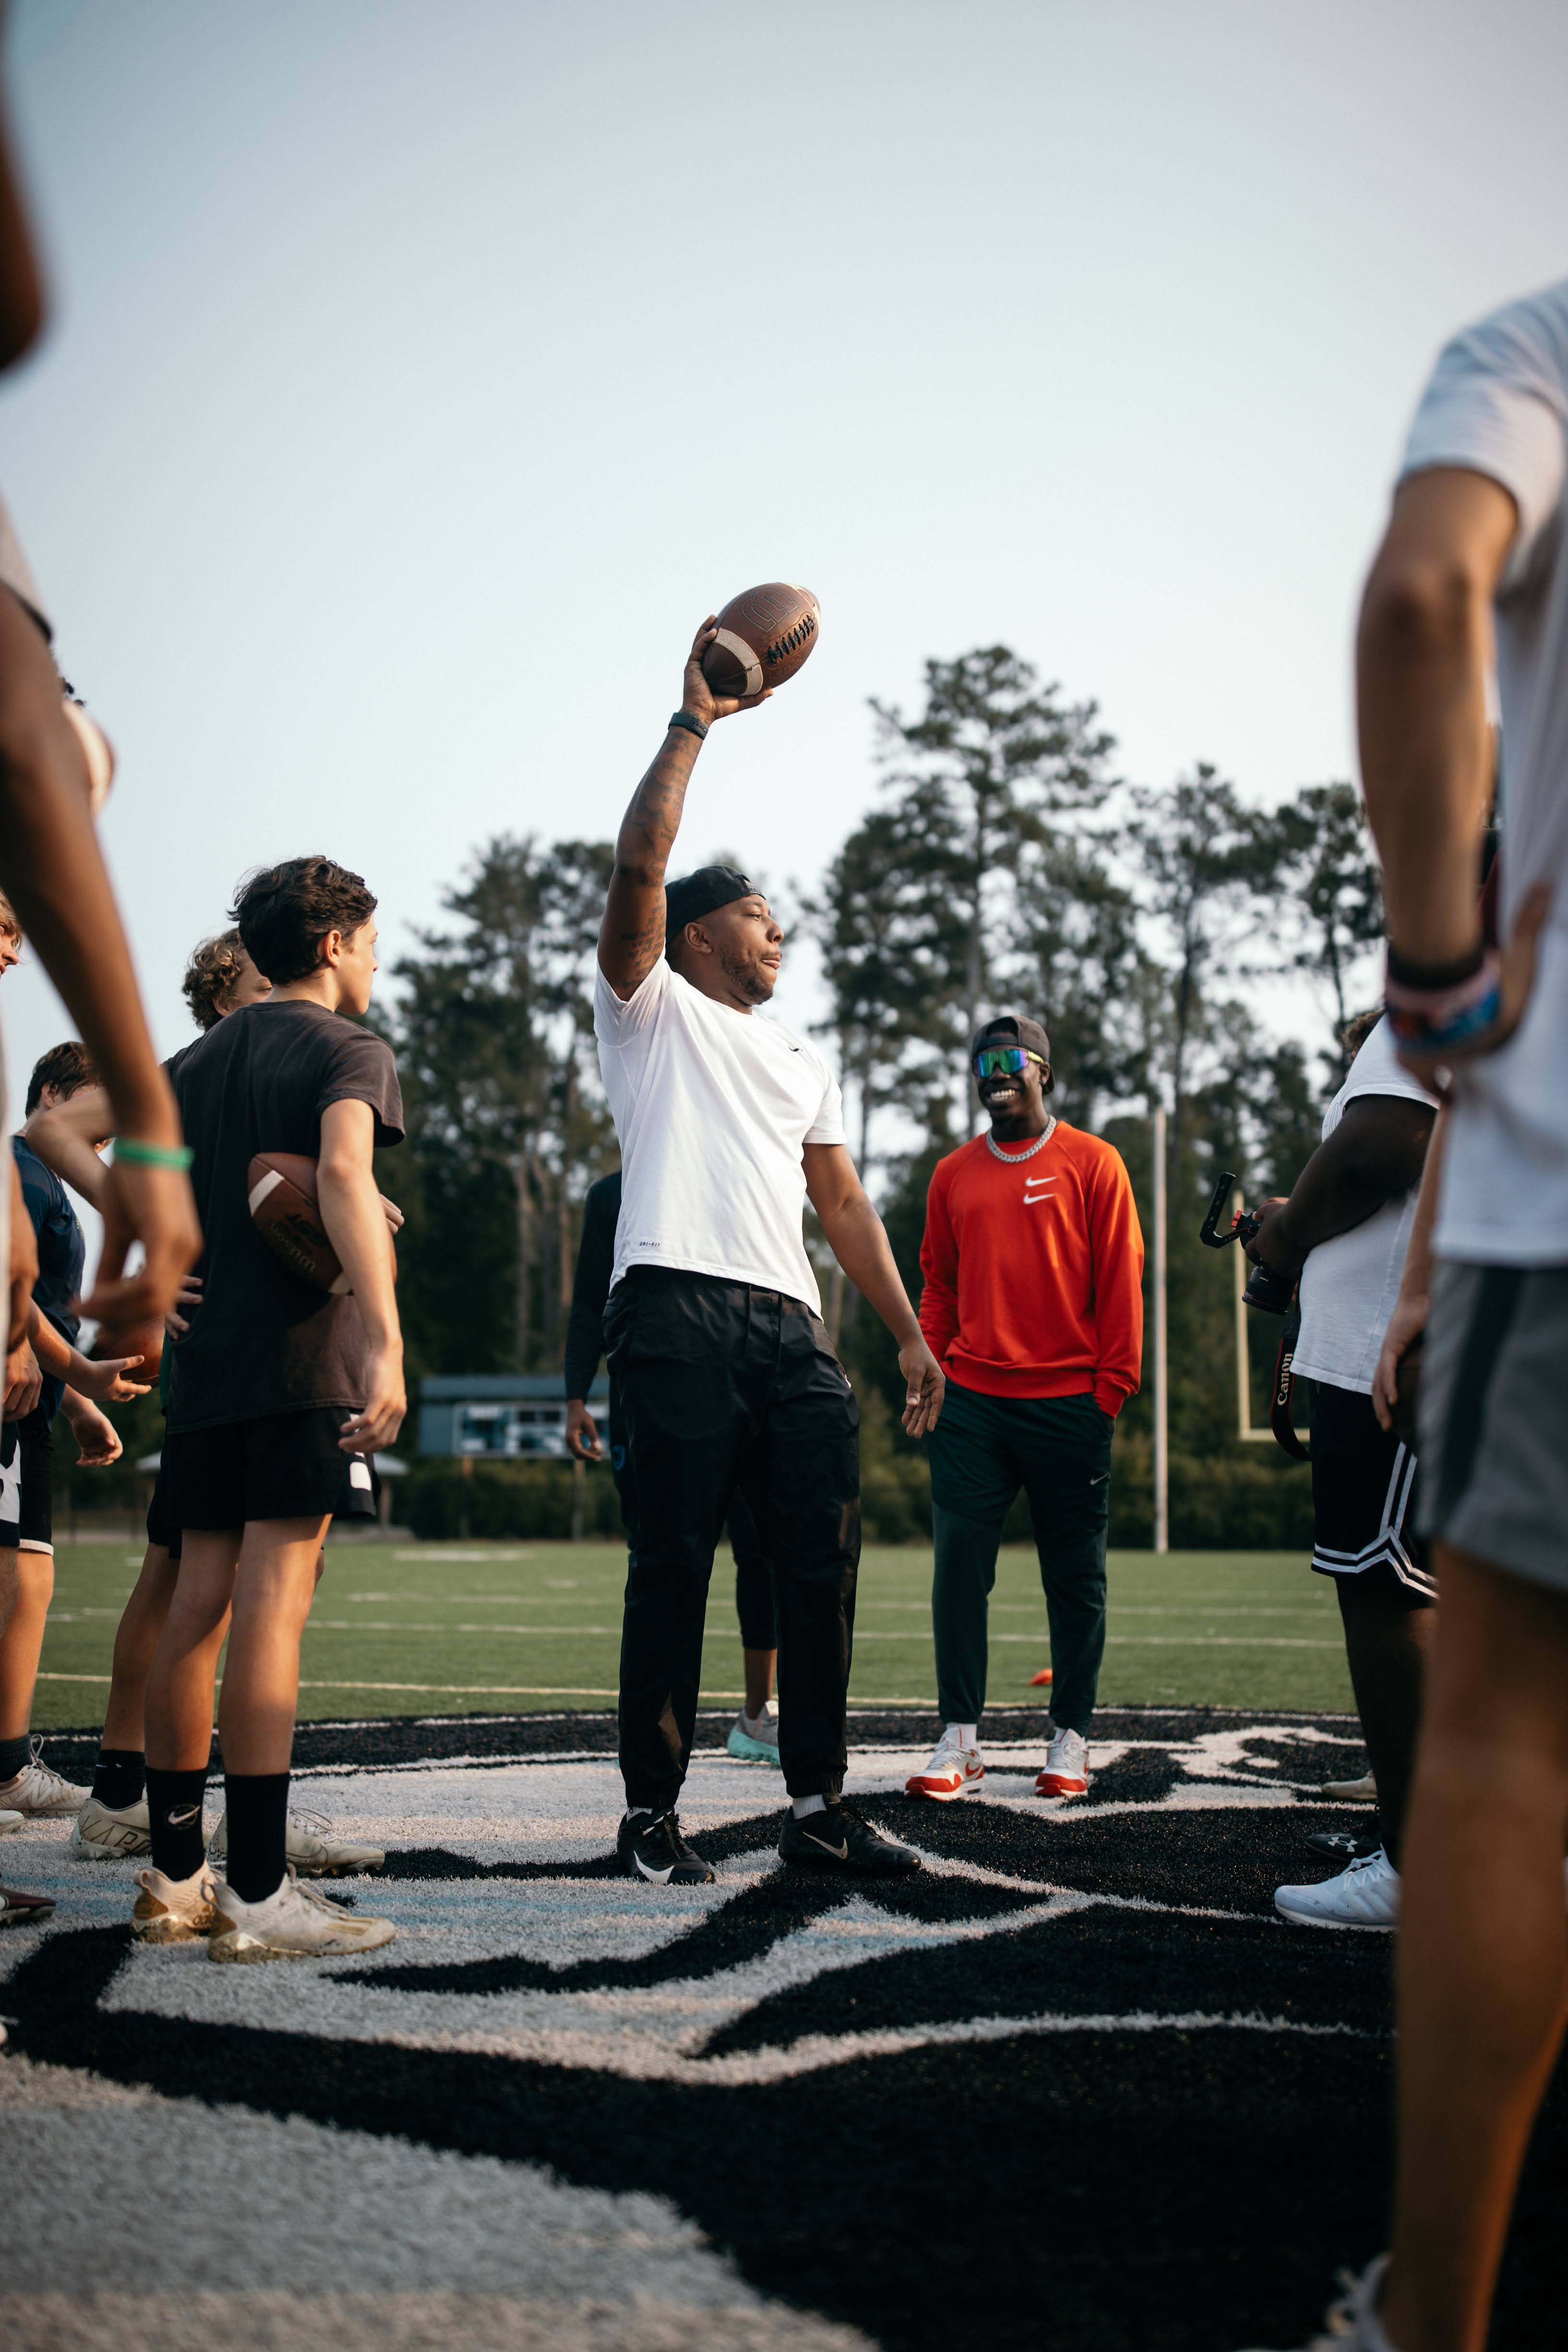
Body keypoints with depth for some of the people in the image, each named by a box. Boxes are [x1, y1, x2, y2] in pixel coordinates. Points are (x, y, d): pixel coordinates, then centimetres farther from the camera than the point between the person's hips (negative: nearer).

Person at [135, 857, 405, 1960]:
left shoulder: (202, 1060, 20)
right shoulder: (346, 1048, -2)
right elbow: (343, 1174, -21)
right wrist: (385, 1342, -31)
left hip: (206, 1366, 7)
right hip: (303, 1358, -7)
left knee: (199, 1607, 9)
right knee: (271, 1608, -11)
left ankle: (176, 1876, 14)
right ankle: (259, 1895, -12)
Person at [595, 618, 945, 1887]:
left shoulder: (802, 1059, 29)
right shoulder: (652, 1008, 12)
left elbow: (844, 1203, 23)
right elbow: (640, 860, -3)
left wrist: (910, 1333, 13)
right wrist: (694, 718, -2)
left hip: (791, 1326, 6)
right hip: (679, 1311, -6)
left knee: (824, 1558, 1)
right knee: (674, 1565, -5)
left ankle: (819, 1805, 9)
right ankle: (653, 1813, 2)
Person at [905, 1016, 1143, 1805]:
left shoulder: (1091, 1163, 3)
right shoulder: (954, 1175, 12)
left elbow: (1120, 1281, 1)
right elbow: (939, 1285, 16)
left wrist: (1111, 1385, -5)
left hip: (1068, 1405, -2)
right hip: (971, 1405, 2)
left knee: (1075, 1577, 4)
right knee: (959, 1568, -4)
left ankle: (1070, 1741, 13)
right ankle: (959, 1740, 1)